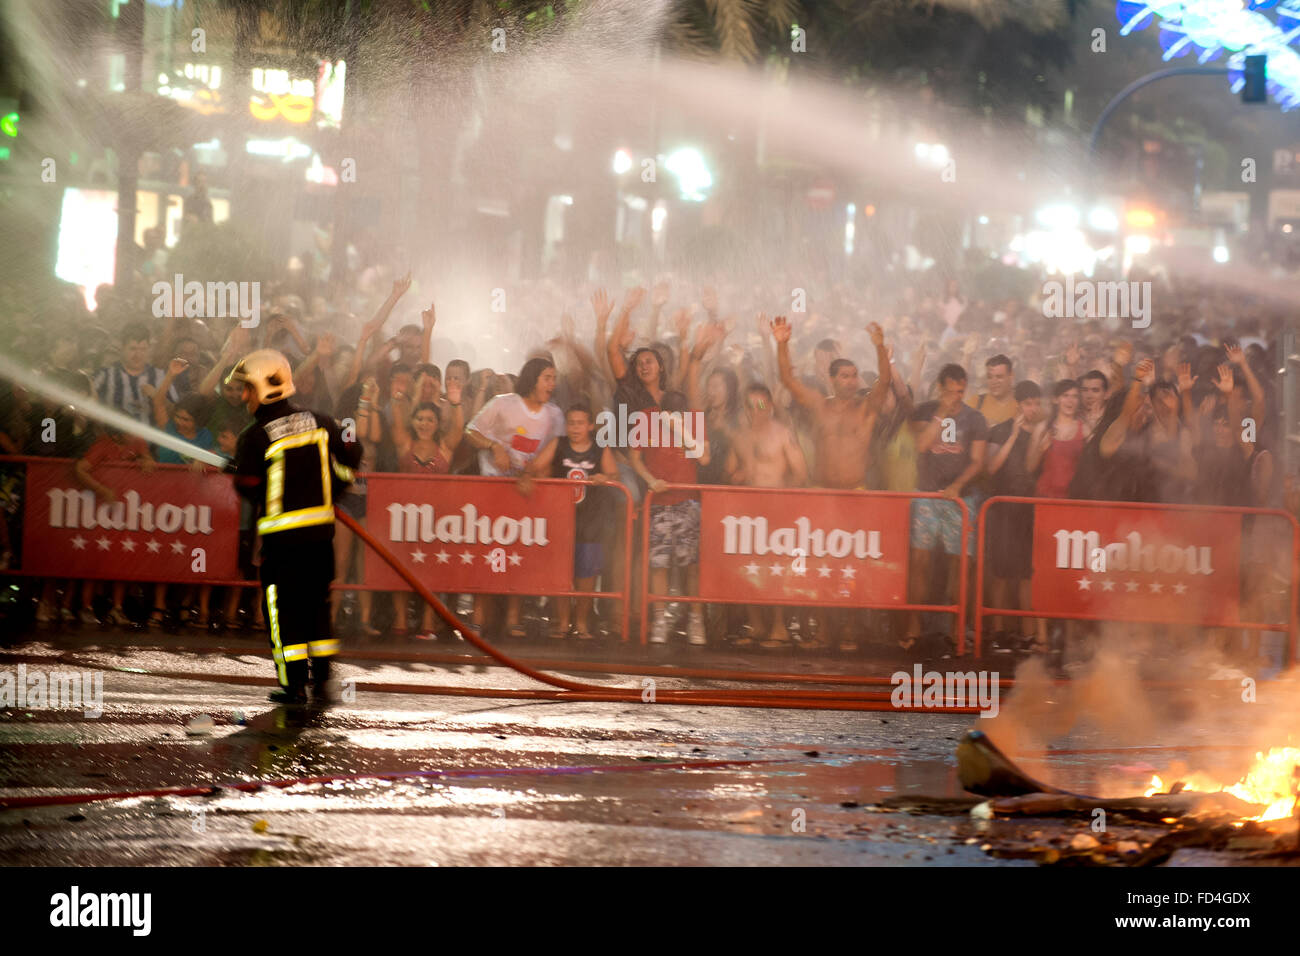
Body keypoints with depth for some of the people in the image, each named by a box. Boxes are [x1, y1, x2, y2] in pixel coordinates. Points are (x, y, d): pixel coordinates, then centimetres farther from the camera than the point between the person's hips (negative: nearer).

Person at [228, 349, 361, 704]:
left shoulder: (254, 437, -12)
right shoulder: (319, 422, 2)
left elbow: (247, 488, -9)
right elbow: (349, 462, 7)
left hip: (280, 535, -5)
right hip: (321, 531, 5)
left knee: (283, 608, 3)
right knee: (316, 602, 15)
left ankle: (294, 685, 2)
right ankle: (321, 678, 15)